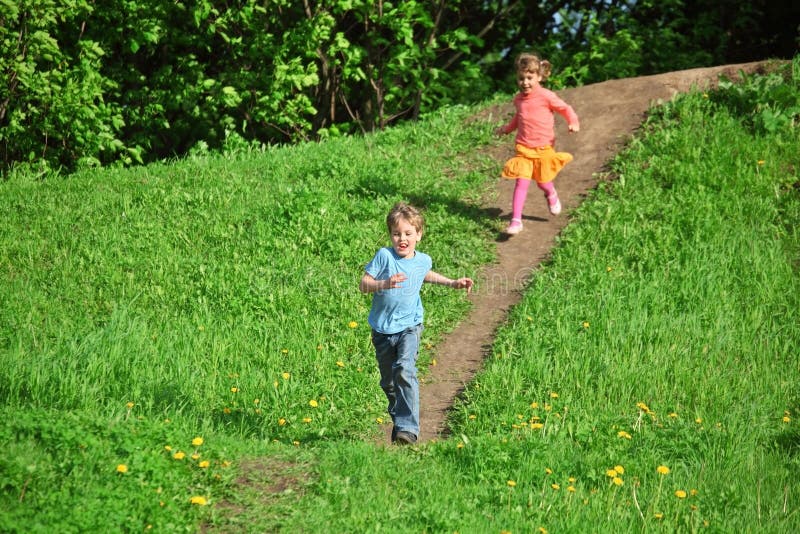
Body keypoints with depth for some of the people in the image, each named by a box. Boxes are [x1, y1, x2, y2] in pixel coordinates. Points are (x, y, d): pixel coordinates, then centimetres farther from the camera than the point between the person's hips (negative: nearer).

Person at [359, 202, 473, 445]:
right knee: (388, 382, 12)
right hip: (382, 330, 0)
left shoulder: (423, 260, 2)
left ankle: (408, 429, -27)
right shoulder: (384, 256, -11)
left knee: (405, 371, -23)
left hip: (409, 326, 0)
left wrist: (452, 283, 22)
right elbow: (363, 284, -14)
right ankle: (399, 421, 34)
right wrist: (384, 284, -31)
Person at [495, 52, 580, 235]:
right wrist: (506, 129, 26)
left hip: (543, 148, -2)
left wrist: (573, 122, -18)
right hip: (523, 148, 2)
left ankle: (551, 195, 48)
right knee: (521, 182, -9)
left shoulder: (546, 96, -10)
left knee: (543, 182, 10)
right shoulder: (518, 99, 6)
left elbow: (565, 109, -3)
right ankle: (516, 220, -12)